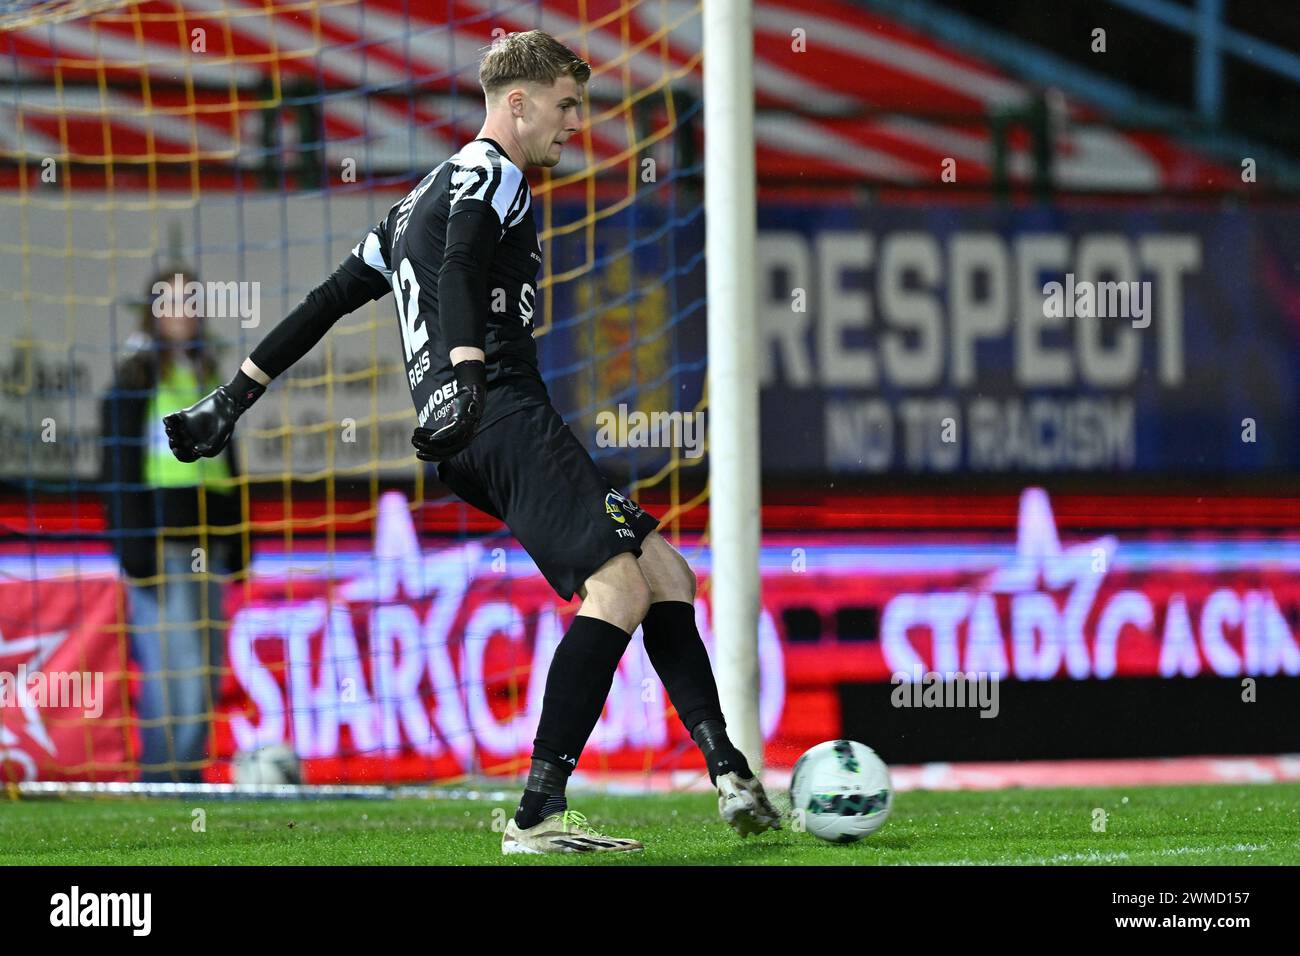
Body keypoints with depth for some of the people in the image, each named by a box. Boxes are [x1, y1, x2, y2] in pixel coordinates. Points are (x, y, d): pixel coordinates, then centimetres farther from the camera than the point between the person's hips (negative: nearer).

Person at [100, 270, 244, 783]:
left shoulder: (208, 380, 20)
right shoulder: (136, 379, -1)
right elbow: (119, 467, -6)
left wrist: (236, 541, 18)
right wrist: (134, 545, -14)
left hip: (207, 544, 7)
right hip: (159, 543, -7)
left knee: (206, 664, 5)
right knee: (169, 666, -13)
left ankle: (190, 775, 9)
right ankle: (162, 776, -12)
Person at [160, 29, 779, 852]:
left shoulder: (426, 197, 31)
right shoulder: (490, 175, 2)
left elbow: (327, 300, 31)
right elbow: (458, 272, -19)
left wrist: (233, 400, 33)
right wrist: (464, 373, -36)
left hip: (467, 440, 10)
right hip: (505, 414, -10)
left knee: (665, 573, 8)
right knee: (620, 588, -20)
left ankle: (730, 776, -3)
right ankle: (540, 816, -27)